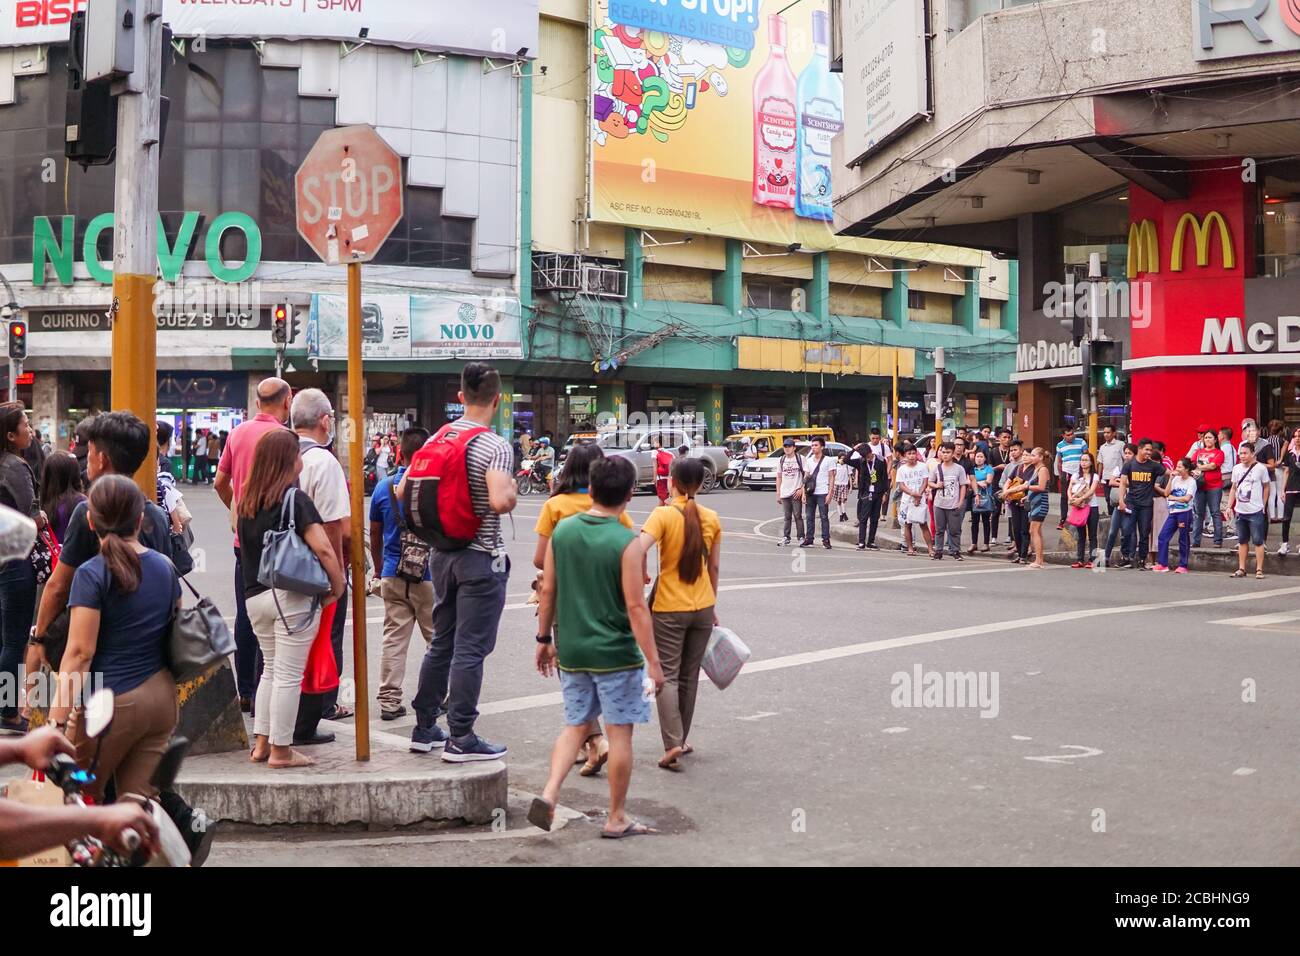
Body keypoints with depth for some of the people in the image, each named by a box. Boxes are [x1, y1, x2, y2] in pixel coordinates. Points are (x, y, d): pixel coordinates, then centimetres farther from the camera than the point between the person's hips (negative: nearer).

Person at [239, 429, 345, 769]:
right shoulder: (295, 498, -12)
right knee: (288, 674, 1)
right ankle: (281, 750, 6)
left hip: (255, 596, 7)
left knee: (271, 669, 19)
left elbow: (244, 544, 16)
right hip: (292, 596, -6)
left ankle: (261, 743, 21)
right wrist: (338, 586, -7)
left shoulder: (248, 499, 8)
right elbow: (322, 548, -19)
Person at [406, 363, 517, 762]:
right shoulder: (494, 446, -16)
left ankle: (424, 728, 24)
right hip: (481, 558, -7)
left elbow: (402, 491, 8)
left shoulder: (438, 438, 5)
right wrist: (512, 490, -9)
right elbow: (499, 502, -29)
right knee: (471, 648, -1)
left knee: (441, 643, 17)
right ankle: (461, 739, 3)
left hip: (442, 553, 7)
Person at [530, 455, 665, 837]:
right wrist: (654, 663, -12)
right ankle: (617, 819, 16)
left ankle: (549, 794, 0)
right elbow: (636, 608, -16)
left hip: (571, 649, 5)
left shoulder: (562, 530, 0)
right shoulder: (627, 544, -15)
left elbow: (548, 591, 5)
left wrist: (544, 638, 16)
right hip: (615, 653, -5)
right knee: (620, 733, 7)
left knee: (575, 726, 18)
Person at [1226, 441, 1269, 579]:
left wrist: (1263, 506, 1)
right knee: (1242, 541, 11)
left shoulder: (1261, 468, -6)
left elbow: (1266, 487, 2)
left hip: (1256, 511, -5)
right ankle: (1241, 569, 16)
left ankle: (1259, 570, 2)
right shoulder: (1236, 468, 6)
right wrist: (1229, 507, 7)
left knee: (1258, 541, -2)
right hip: (1240, 511, 5)